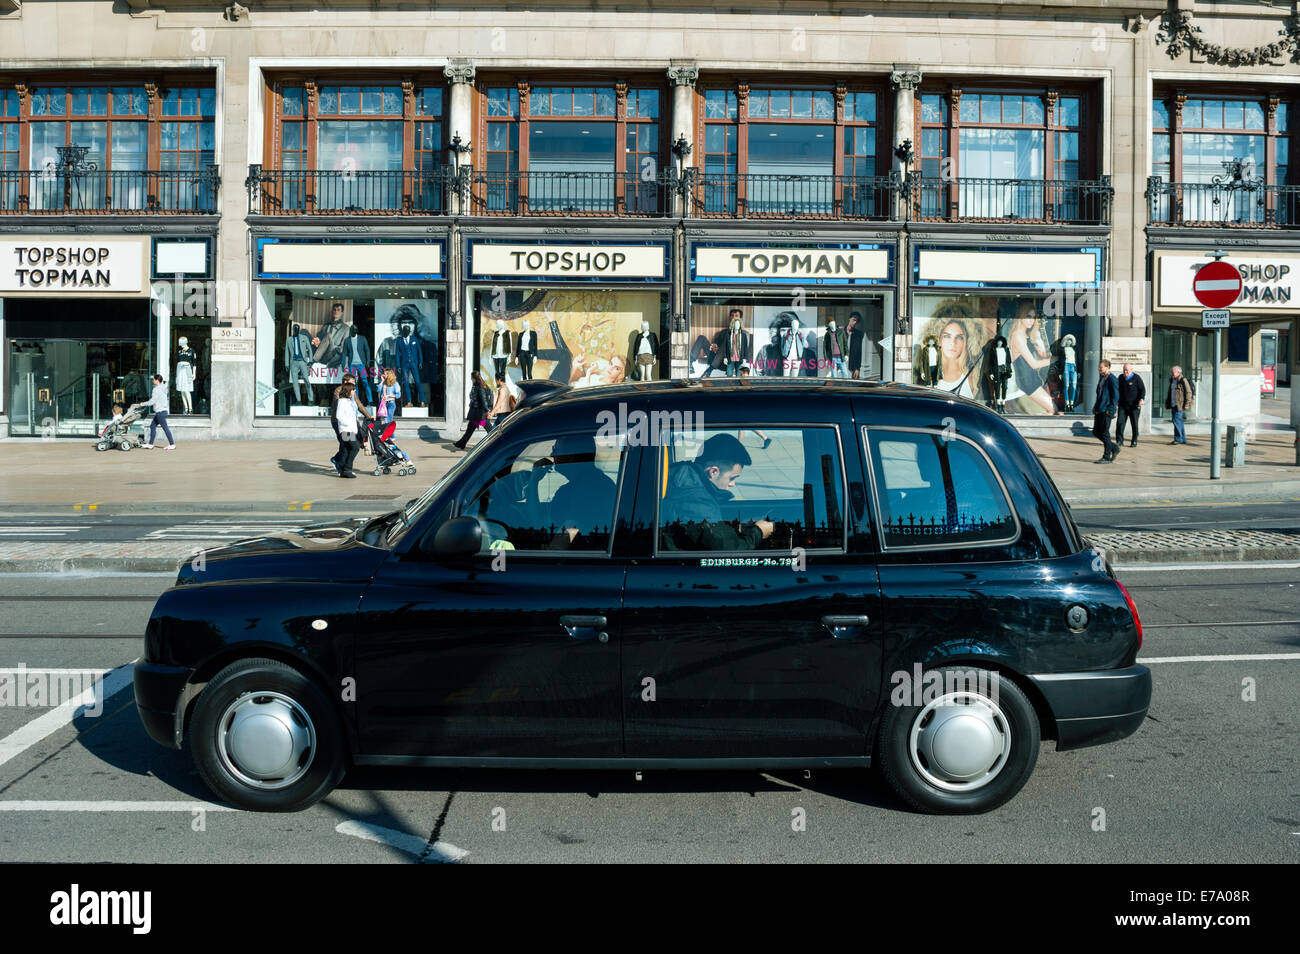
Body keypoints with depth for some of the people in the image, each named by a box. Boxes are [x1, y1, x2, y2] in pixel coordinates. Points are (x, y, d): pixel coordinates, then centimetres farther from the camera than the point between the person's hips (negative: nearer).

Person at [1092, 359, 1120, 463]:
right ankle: (1114, 448, 24)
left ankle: (1107, 457, 3)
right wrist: (1095, 407, 17)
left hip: (1106, 411, -9)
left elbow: (1115, 396, -15)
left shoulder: (1112, 379, -12)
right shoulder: (1101, 378, 16)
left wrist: (1110, 409, -19)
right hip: (1099, 410, 9)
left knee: (1104, 433, -5)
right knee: (1096, 432, 10)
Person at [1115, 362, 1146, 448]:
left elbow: (1142, 389, -6)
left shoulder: (1136, 378, -5)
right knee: (1120, 422, -7)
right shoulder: (1121, 377, 9)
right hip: (1123, 405, 4)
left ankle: (1134, 441, 11)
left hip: (1134, 405, -4)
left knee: (1134, 424, 2)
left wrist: (1142, 399, -21)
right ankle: (1119, 440, -3)